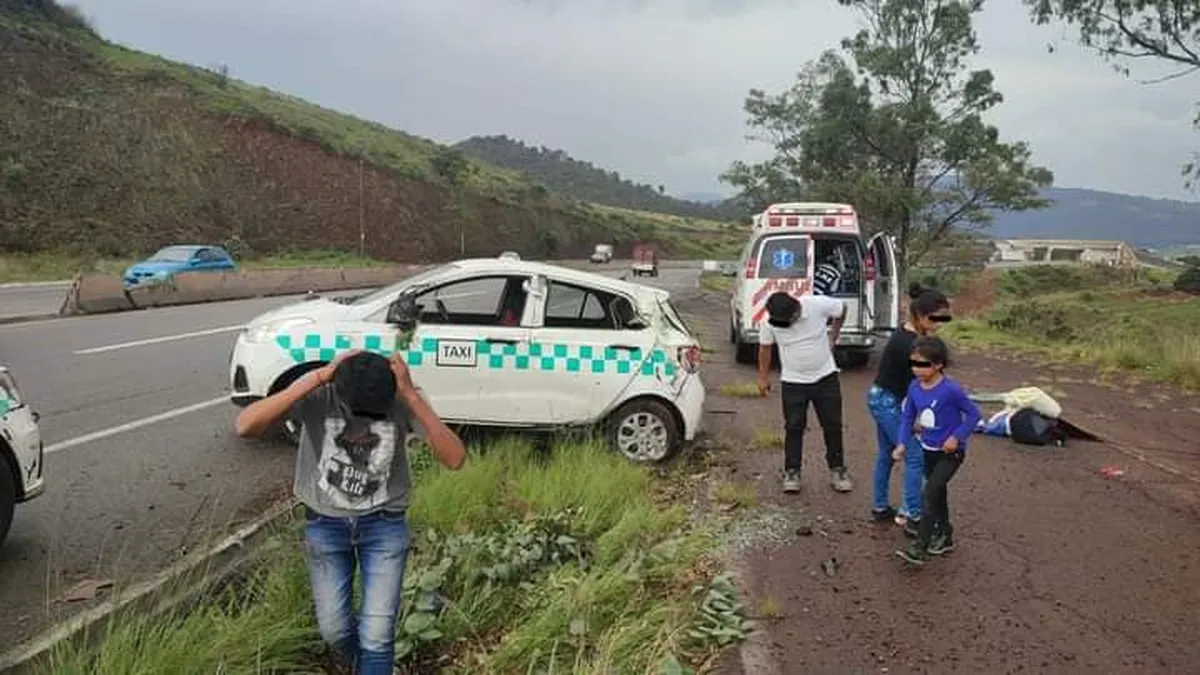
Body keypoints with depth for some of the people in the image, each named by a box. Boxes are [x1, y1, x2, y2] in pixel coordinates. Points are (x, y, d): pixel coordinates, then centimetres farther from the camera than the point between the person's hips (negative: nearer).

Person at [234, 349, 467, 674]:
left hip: (384, 525, -1)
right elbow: (245, 426, -33)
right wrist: (314, 378, -36)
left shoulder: (402, 400, -20)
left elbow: (455, 459, -29)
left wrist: (412, 396, -34)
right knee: (334, 630, 12)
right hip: (325, 524, 1)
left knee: (377, 635, -3)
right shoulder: (320, 394, -21)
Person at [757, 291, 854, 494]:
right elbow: (765, 348, 0)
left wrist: (833, 336, 5)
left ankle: (837, 469, 21)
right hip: (793, 383, 0)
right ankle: (791, 472, 10)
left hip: (825, 377, 0)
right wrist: (763, 377, 4)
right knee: (794, 427, 0)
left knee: (833, 425, 8)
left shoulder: (819, 305, -21)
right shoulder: (770, 321, -17)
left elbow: (842, 309, 1)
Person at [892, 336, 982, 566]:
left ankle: (919, 548, -10)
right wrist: (902, 443, -6)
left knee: (929, 495, -14)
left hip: (950, 452, -6)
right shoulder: (915, 387, -6)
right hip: (929, 450, 7)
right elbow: (907, 416, 5)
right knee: (938, 494, 20)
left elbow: (974, 414, -14)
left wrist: (957, 437, -20)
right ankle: (945, 536, 39)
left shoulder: (951, 389, -23)